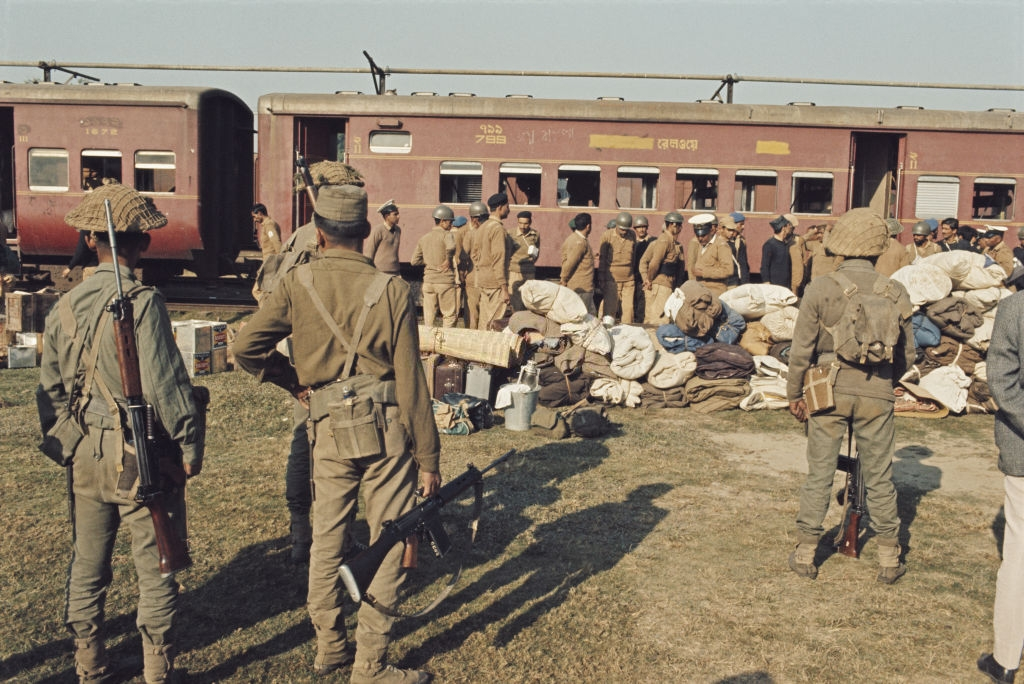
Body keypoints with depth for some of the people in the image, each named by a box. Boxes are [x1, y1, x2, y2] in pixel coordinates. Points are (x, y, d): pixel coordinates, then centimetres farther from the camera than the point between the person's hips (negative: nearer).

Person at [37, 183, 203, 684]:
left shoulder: (65, 306, 3)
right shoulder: (142, 302, -17)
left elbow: (49, 387, 9)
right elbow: (163, 384, -21)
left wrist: (62, 442, 20)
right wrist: (190, 445, -12)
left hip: (85, 457, 6)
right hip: (141, 458, -6)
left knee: (87, 565, 19)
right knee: (156, 568, 7)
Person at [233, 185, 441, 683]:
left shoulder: (297, 284, -1)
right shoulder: (391, 290, -7)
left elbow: (246, 347, -4)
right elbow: (410, 382, -8)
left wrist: (291, 380, 15)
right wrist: (428, 458, -1)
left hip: (328, 431, 3)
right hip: (385, 430, -3)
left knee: (327, 538, 18)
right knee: (390, 545, 8)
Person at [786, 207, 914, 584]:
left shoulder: (820, 289, -8)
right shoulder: (894, 292, -3)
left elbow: (801, 349, -5)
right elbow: (907, 354, 5)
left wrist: (794, 393, 6)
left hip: (829, 389, -1)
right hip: (877, 394, 1)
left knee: (819, 475, 8)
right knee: (879, 478, 12)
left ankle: (805, 554, 16)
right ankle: (889, 560, 22)